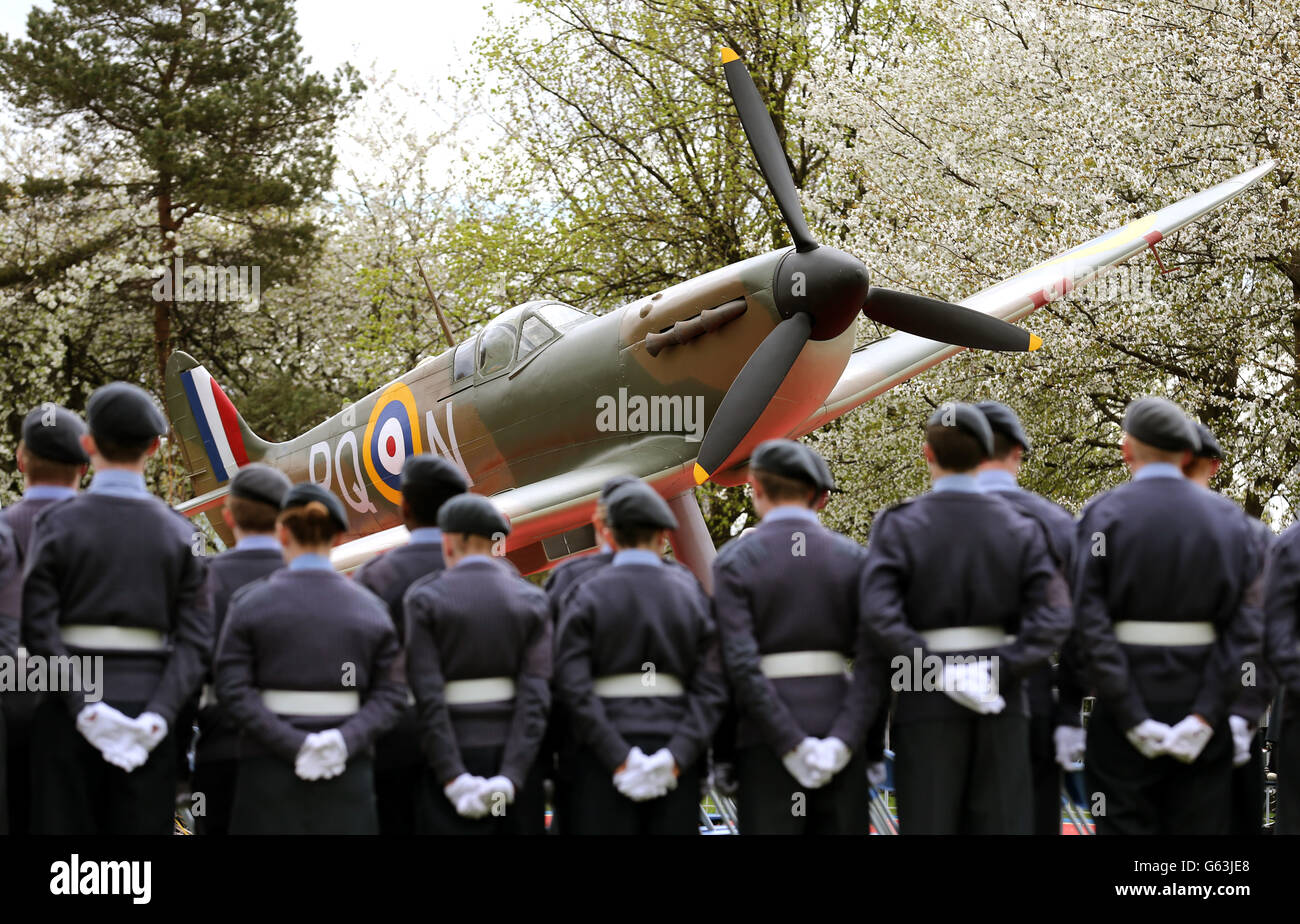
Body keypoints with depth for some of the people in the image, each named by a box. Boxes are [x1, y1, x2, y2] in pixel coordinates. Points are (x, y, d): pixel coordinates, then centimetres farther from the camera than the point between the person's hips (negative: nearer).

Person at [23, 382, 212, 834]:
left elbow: (39, 629, -11)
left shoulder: (56, 523, -2)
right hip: (148, 710, 2)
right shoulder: (179, 531, 3)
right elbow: (196, 639, -5)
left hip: (69, 713, -1)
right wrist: (158, 715, -10)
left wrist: (83, 708, -13)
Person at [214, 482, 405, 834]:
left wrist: (294, 745, -14)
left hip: (270, 769, -1)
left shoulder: (249, 602, -1)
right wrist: (344, 742, -13)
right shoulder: (370, 607, 5)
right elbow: (390, 695, -3)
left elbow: (233, 690, -9)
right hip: (349, 772, 2)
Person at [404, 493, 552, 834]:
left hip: (452, 760, -3)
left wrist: (453, 780, -15)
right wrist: (510, 778, -15)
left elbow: (427, 697, -13)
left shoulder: (424, 599, -6)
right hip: (518, 761, 3)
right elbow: (536, 695, -10)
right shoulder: (533, 602, 1)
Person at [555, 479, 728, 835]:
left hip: (604, 764, -2)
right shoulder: (691, 594, 6)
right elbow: (712, 688, -3)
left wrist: (618, 760, -12)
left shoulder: (586, 596, -1)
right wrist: (676, 757, -10)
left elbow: (573, 688, -11)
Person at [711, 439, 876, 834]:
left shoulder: (733, 561, -2)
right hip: (840, 738, 3)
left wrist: (792, 745, -13)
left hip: (767, 741, -2)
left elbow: (741, 664, -12)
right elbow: (872, 658, -5)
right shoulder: (854, 558, 5)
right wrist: (843, 740, -10)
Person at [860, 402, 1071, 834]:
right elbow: (1054, 619, -8)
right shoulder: (1020, 528, 2)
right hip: (1001, 700, 2)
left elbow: (879, 618, -17)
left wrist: (940, 673, -14)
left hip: (927, 702, -2)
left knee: (927, 821, 2)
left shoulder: (898, 526, -5)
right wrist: (998, 673, -11)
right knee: (1002, 822, 5)